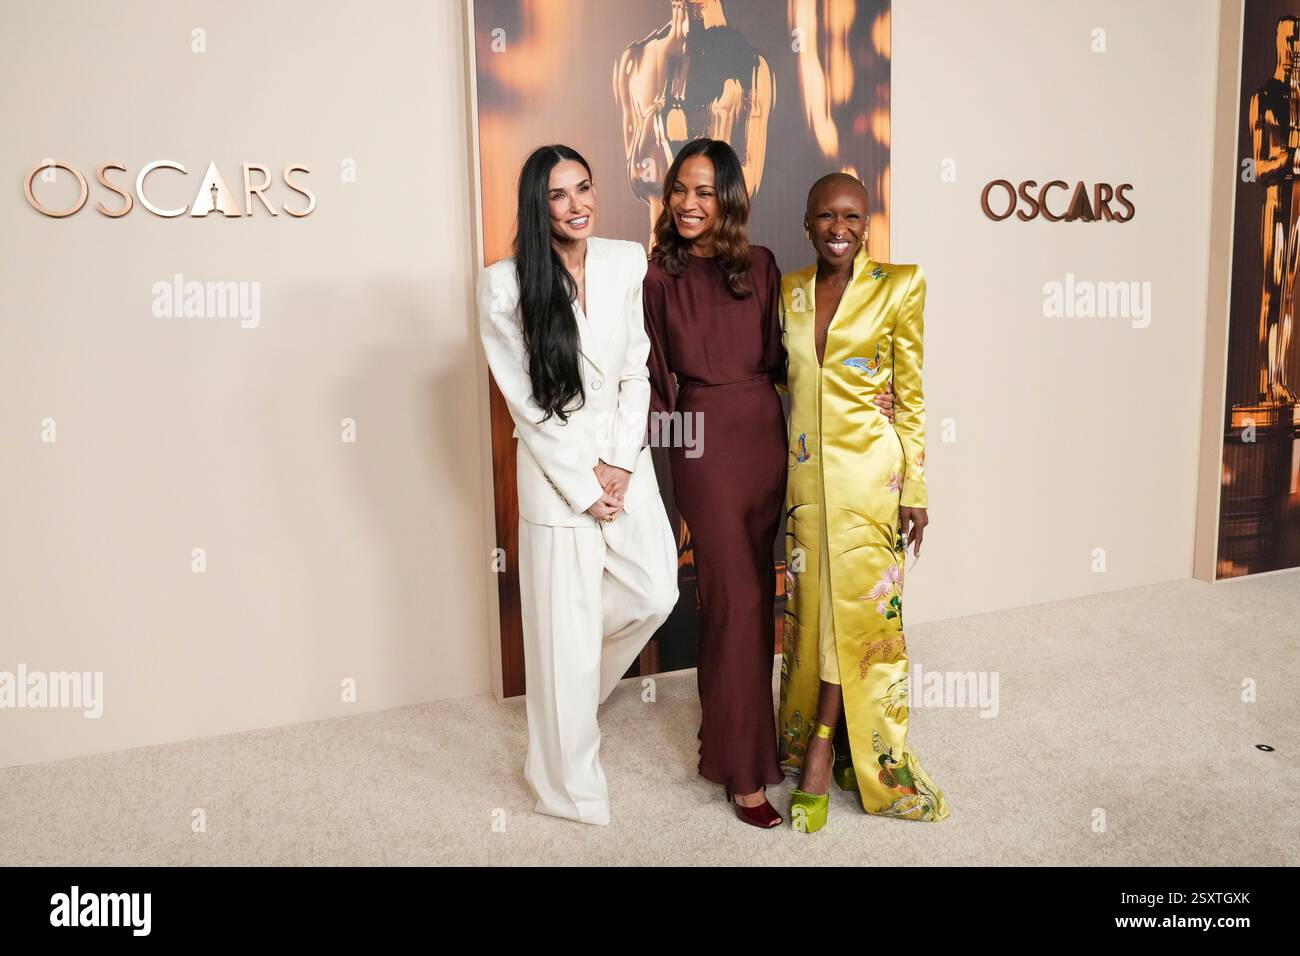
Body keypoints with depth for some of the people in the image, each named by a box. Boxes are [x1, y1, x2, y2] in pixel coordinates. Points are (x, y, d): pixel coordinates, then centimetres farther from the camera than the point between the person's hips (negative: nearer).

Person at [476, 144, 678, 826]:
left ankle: (574, 683, 39)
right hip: (558, 469, -4)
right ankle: (570, 785, 24)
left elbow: (636, 371, 3)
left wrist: (620, 463, -6)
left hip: (627, 460, 5)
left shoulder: (628, 262, 1)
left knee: (655, 594, 8)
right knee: (567, 629, 3)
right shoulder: (505, 285, -11)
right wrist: (583, 485, -10)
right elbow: (526, 404, -10)